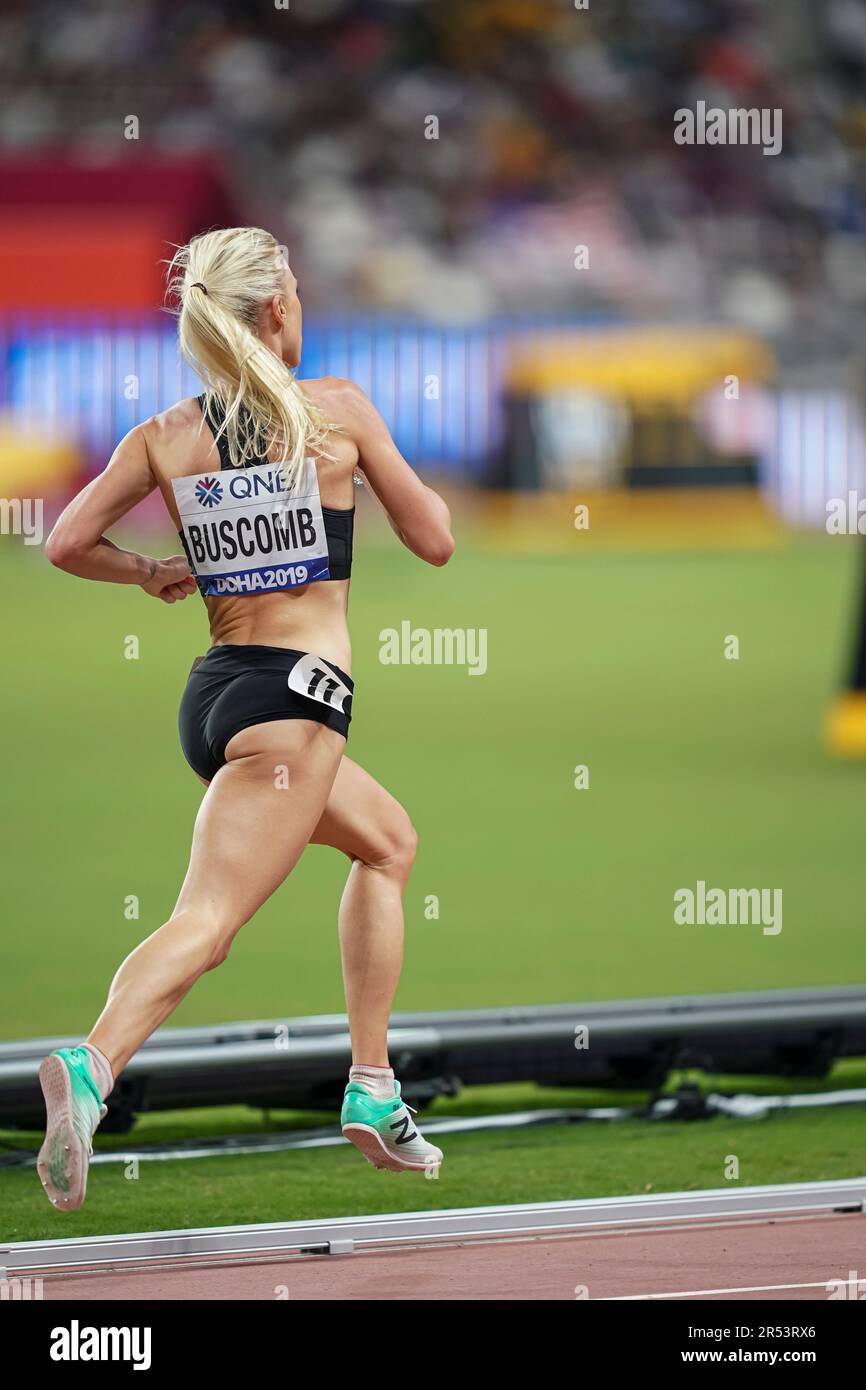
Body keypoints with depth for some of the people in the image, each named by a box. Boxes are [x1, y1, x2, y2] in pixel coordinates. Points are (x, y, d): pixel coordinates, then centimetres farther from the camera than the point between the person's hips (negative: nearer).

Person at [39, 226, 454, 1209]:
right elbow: (434, 540, 3)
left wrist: (151, 575, 18)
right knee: (205, 919, -15)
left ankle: (371, 1089, 19)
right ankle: (91, 1067, -41)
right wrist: (400, 470, 23)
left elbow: (67, 544, 0)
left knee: (387, 838, 27)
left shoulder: (165, 437, 5)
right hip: (295, 690, -6)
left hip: (211, 692, 6)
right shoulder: (336, 410, -4)